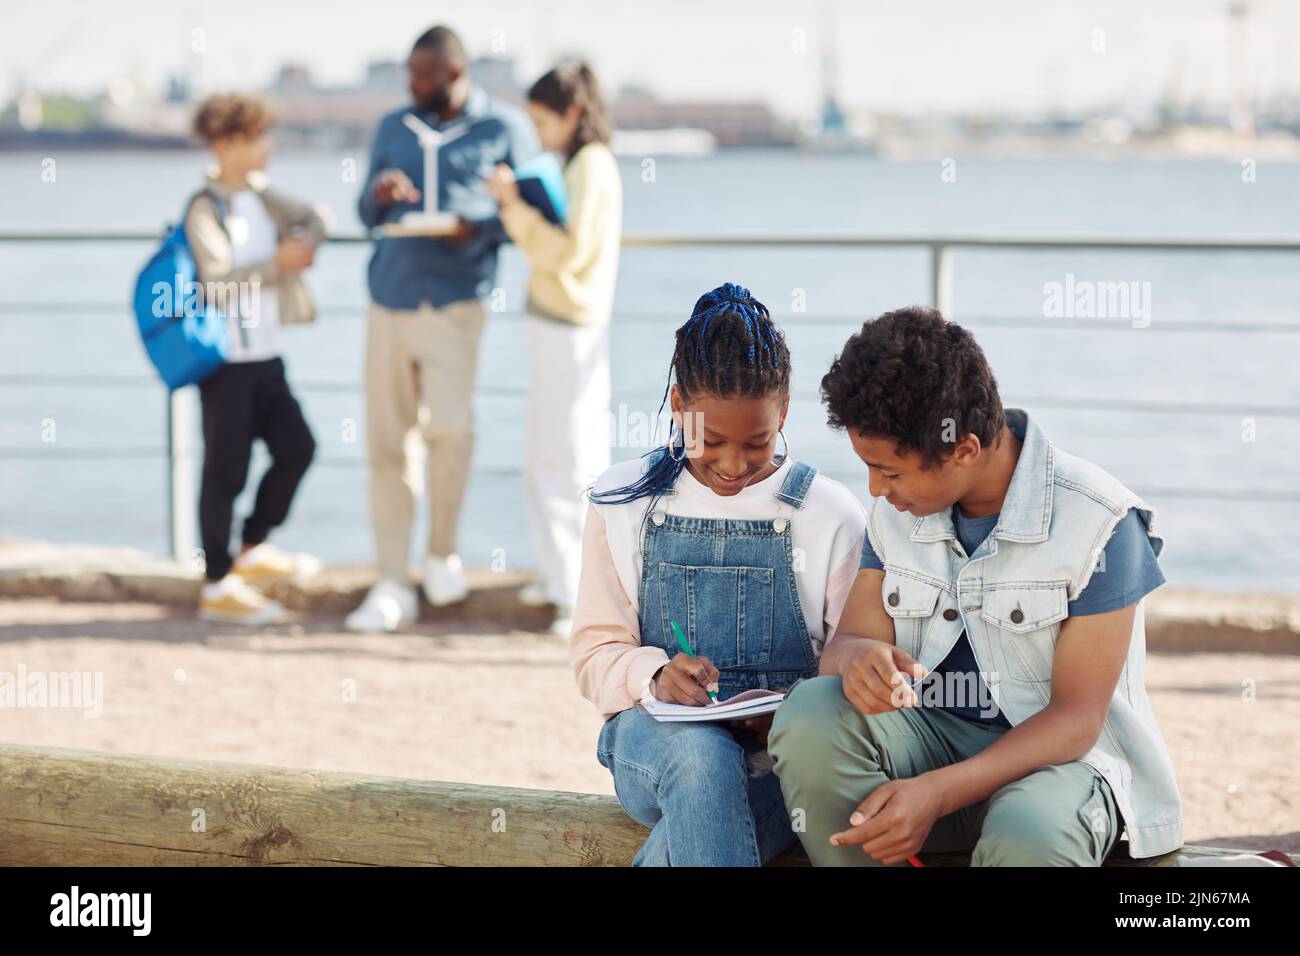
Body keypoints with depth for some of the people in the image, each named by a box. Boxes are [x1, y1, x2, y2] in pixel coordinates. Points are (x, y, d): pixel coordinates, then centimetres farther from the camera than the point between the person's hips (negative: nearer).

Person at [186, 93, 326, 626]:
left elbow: (311, 221, 13)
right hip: (227, 361, -8)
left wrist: (304, 242, -8)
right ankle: (217, 587, 6)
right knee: (225, 471, -2)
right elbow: (217, 279, -24)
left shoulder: (259, 195, 9)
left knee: (296, 447, 10)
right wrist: (277, 263, -18)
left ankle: (252, 551, 26)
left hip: (265, 356, 8)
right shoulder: (205, 209, -14)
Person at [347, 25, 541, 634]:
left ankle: (443, 551, 8)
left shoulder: (505, 129, 3)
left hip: (454, 302, -4)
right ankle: (392, 587, 8)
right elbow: (366, 217, 18)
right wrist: (378, 196, -6)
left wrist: (481, 229, -18)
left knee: (448, 425, -18)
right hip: (388, 302, 4)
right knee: (386, 443, 2)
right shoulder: (394, 127, 15)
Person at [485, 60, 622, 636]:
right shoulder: (573, 164, 15)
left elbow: (570, 251, -20)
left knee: (575, 461, -7)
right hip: (550, 323, 10)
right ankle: (563, 576, 27)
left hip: (572, 329, -10)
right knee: (542, 460, 17)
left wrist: (516, 206, -18)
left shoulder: (593, 166, -14)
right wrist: (513, 203, 5)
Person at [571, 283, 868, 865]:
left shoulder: (832, 516, 5)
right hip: (655, 732, 1)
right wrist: (654, 675, -15)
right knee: (704, 758, -39)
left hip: (780, 748, -1)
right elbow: (594, 652, 8)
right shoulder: (623, 503, 8)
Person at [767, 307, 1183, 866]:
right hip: (931, 738, 5)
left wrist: (936, 793, -30)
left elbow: (1076, 718, -16)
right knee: (811, 715, -27)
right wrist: (858, 658, -27)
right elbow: (846, 642, 1)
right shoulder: (895, 510, 3)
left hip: (1060, 756, -5)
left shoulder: (1098, 522, -15)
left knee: (1026, 836, -41)